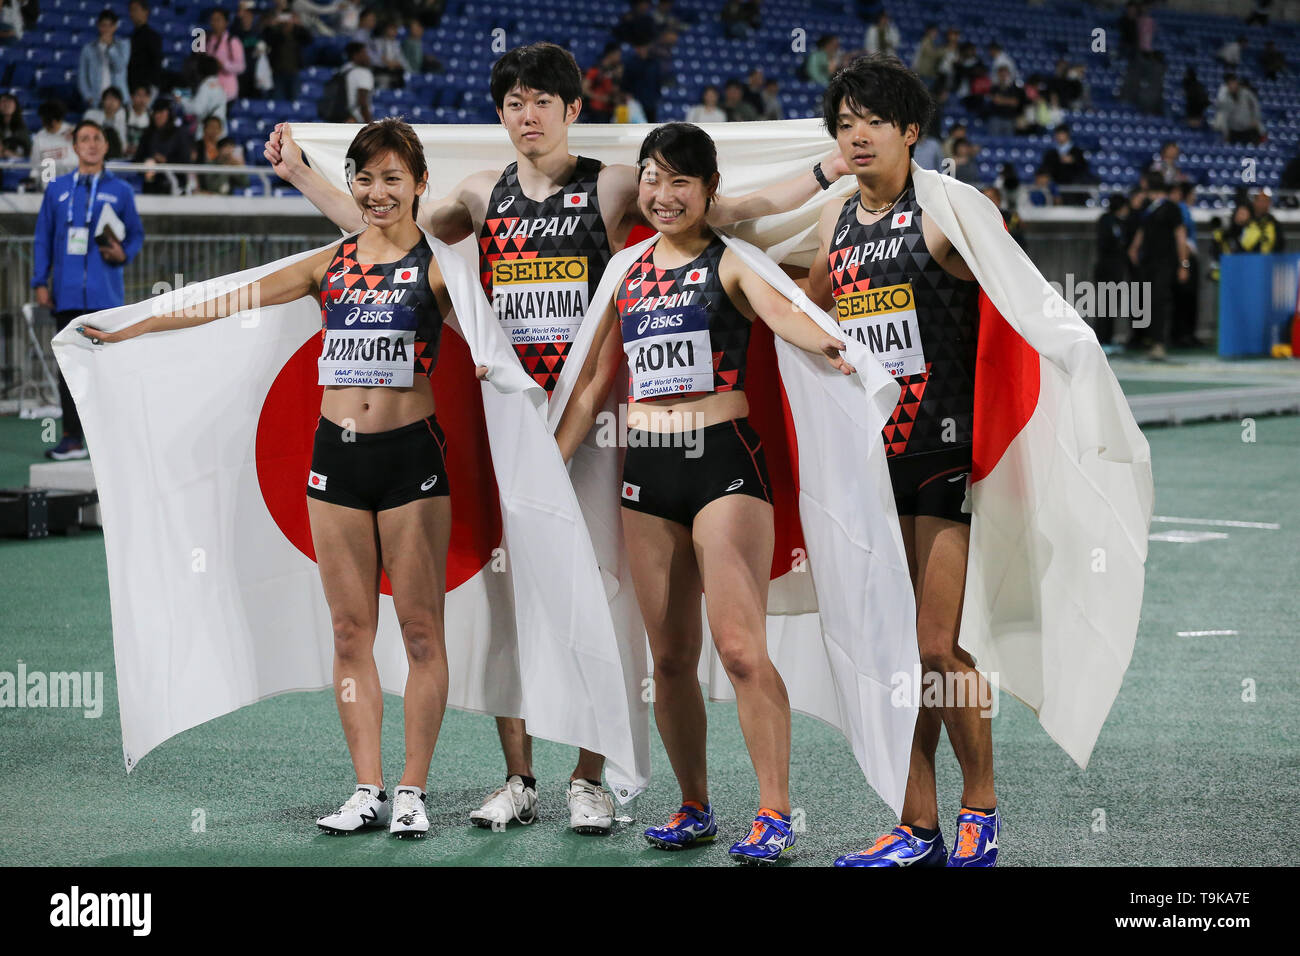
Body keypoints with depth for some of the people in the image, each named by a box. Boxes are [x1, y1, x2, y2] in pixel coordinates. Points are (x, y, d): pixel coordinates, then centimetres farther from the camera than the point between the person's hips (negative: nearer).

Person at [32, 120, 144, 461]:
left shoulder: (120, 191, 8)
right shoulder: (58, 190, 11)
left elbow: (136, 234, 12)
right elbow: (43, 238, 11)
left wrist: (124, 254, -10)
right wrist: (40, 282, 4)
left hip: (106, 293, -1)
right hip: (67, 294, 1)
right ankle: (72, 437, 5)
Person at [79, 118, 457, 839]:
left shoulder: (438, 265, 0)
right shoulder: (329, 264, 10)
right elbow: (234, 299, 12)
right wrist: (135, 327, 13)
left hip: (410, 455, -4)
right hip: (336, 454, 4)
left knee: (420, 628, -1)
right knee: (350, 630, 4)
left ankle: (412, 792, 5)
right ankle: (368, 791, 9)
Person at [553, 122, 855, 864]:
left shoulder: (730, 262, -1)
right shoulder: (628, 275, 14)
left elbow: (779, 310, -22)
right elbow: (595, 386, 19)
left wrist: (826, 344, -43)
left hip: (725, 461, -5)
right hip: (648, 469, 5)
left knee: (741, 647, -12)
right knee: (670, 656, 8)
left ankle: (776, 812, -7)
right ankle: (694, 808, 19)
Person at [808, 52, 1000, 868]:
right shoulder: (837, 221, 11)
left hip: (944, 454, -6)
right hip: (871, 457, 6)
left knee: (940, 648, -6)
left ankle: (981, 807, 14)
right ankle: (918, 829, 15)